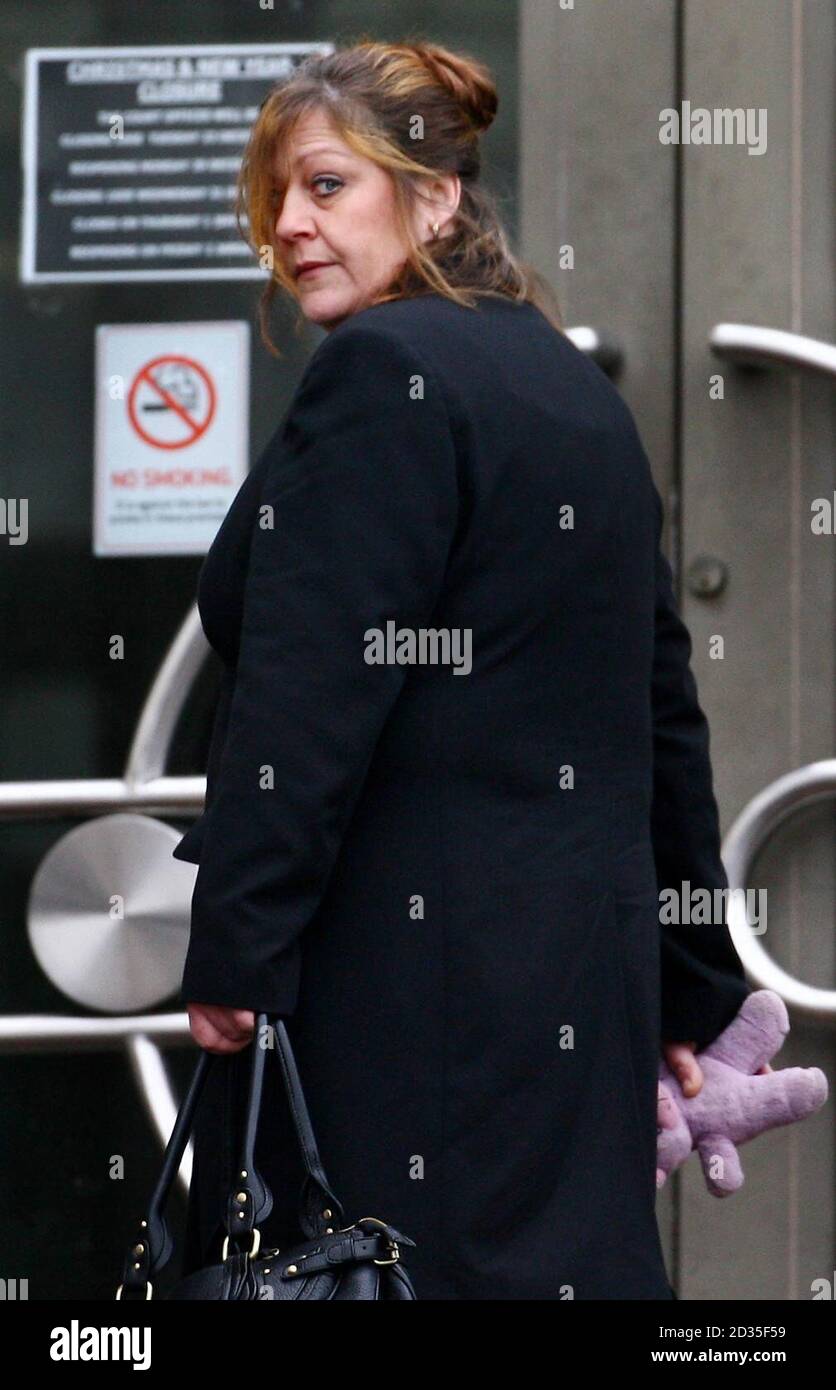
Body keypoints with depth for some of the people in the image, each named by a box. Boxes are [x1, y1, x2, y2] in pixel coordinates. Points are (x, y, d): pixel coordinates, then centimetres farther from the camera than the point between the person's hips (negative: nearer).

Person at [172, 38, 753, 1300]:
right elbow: (664, 712, 21)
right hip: (582, 975, 9)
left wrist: (232, 953, -15)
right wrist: (689, 993, 24)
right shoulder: (581, 392, 18)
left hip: (409, 985, -9)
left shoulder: (383, 373, -10)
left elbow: (309, 698, -17)